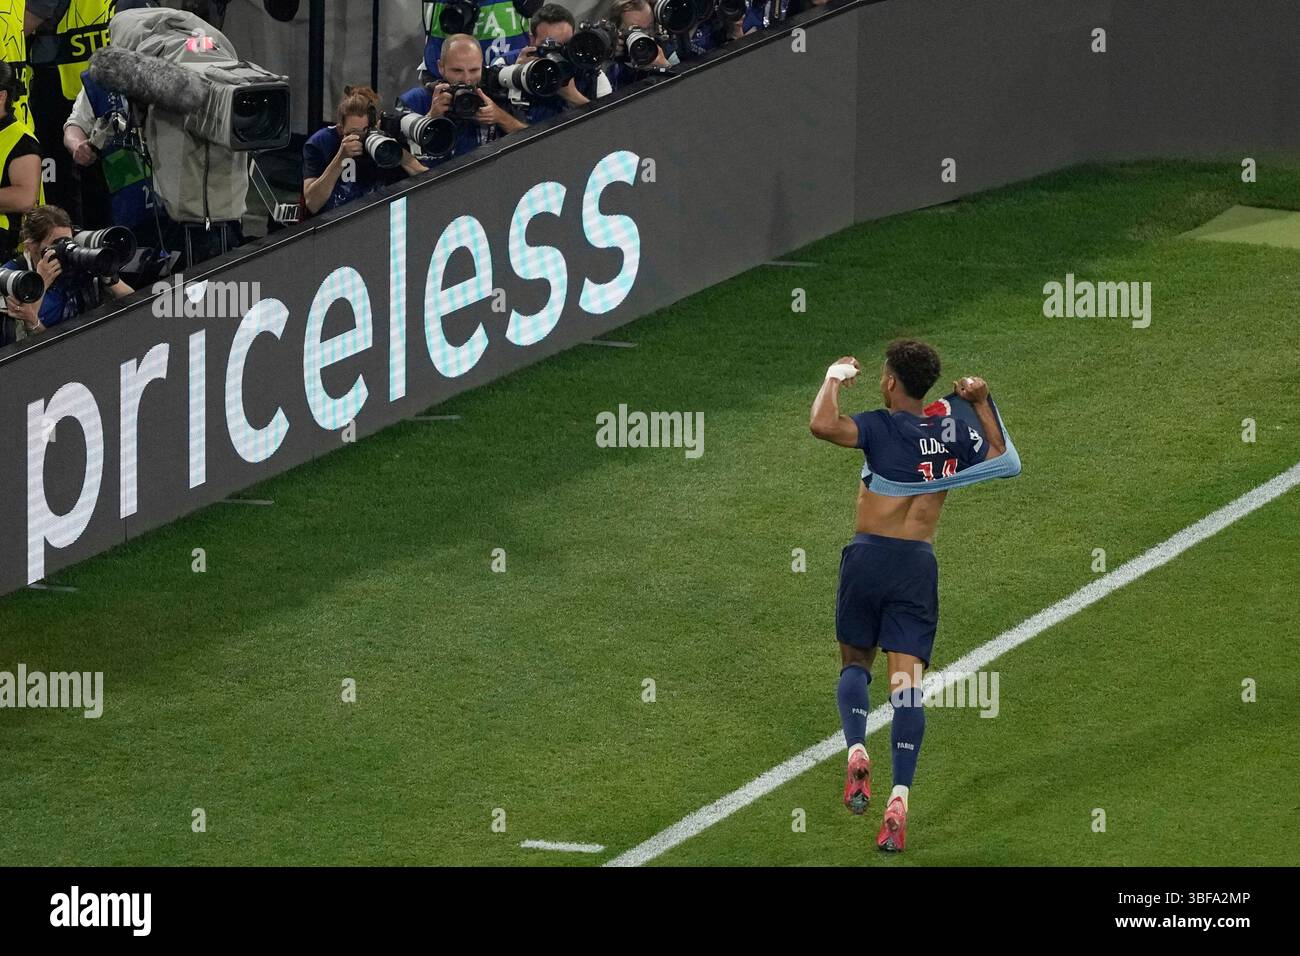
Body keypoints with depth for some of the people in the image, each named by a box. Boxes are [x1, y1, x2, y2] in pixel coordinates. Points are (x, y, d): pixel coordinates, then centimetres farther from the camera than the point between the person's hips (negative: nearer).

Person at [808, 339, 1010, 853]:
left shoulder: (879, 426, -6)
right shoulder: (952, 433, 6)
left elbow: (822, 425, -24)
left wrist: (835, 380, -5)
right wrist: (983, 405, 26)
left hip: (868, 556, -2)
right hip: (918, 562, 2)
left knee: (854, 662, 18)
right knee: (907, 680, -3)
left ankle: (856, 750, -9)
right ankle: (899, 798, -16)